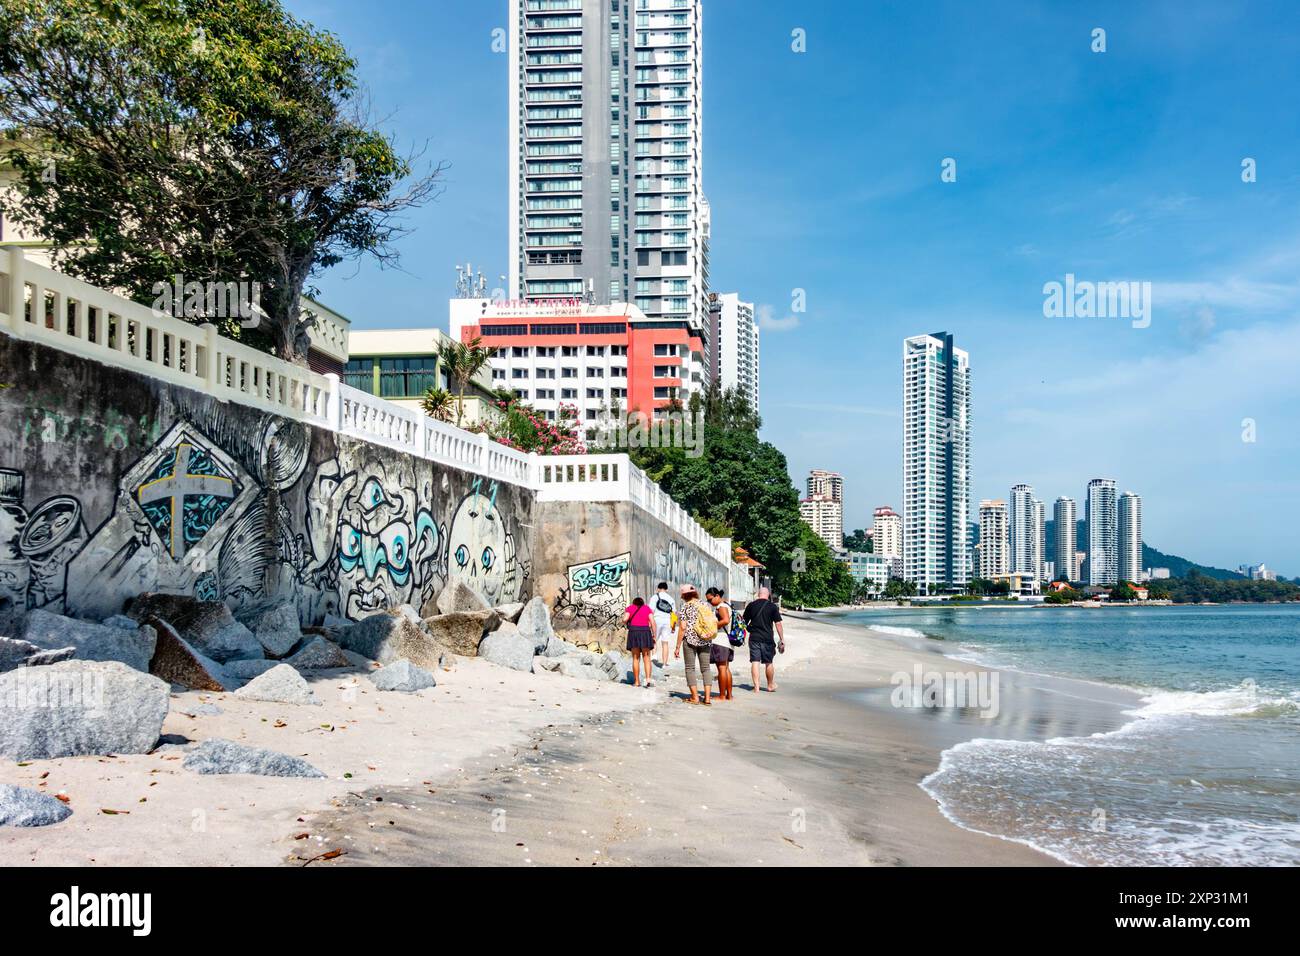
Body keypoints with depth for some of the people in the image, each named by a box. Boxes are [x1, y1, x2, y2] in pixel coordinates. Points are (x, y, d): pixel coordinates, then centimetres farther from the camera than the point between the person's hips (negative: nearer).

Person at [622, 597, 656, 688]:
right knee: (646, 658, 5)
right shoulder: (647, 608, 14)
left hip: (633, 632, 0)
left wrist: (626, 622, 17)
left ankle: (636, 682, 7)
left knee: (635, 658, 8)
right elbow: (652, 622, 2)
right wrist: (654, 636, 4)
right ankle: (648, 679, -12)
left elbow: (624, 619, -5)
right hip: (645, 632, 0)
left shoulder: (630, 608, 11)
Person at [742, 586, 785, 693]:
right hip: (767, 639, -1)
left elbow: (744, 621, 9)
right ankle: (770, 686, 25)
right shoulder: (772, 606, -2)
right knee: (769, 663, 12)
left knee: (755, 662, 1)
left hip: (754, 638, 1)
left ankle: (756, 687, -3)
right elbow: (778, 624, -4)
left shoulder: (751, 605, 3)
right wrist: (782, 640, 1)